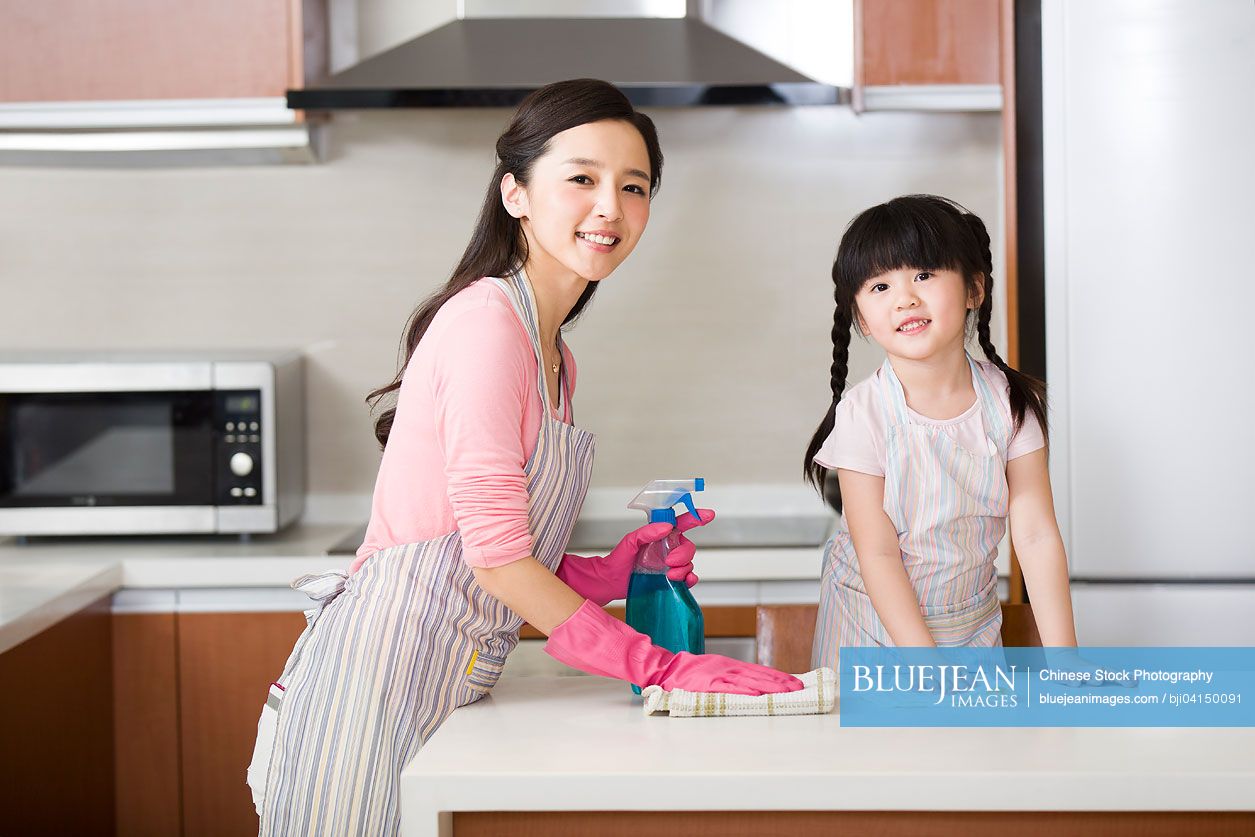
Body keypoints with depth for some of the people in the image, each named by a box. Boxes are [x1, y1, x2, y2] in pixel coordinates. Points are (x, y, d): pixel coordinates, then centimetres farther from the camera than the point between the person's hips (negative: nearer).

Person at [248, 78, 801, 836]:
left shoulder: (554, 358, 16)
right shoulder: (487, 319, -14)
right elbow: (496, 554, -19)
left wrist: (612, 573, -2)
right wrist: (657, 667, -16)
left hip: (450, 684, 9)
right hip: (386, 668, -9)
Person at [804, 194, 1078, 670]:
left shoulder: (1010, 403, -11)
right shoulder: (863, 416, -19)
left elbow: (1036, 533, -11)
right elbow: (877, 554, -19)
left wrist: (1061, 655, -17)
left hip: (973, 622, 2)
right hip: (875, 627, -2)